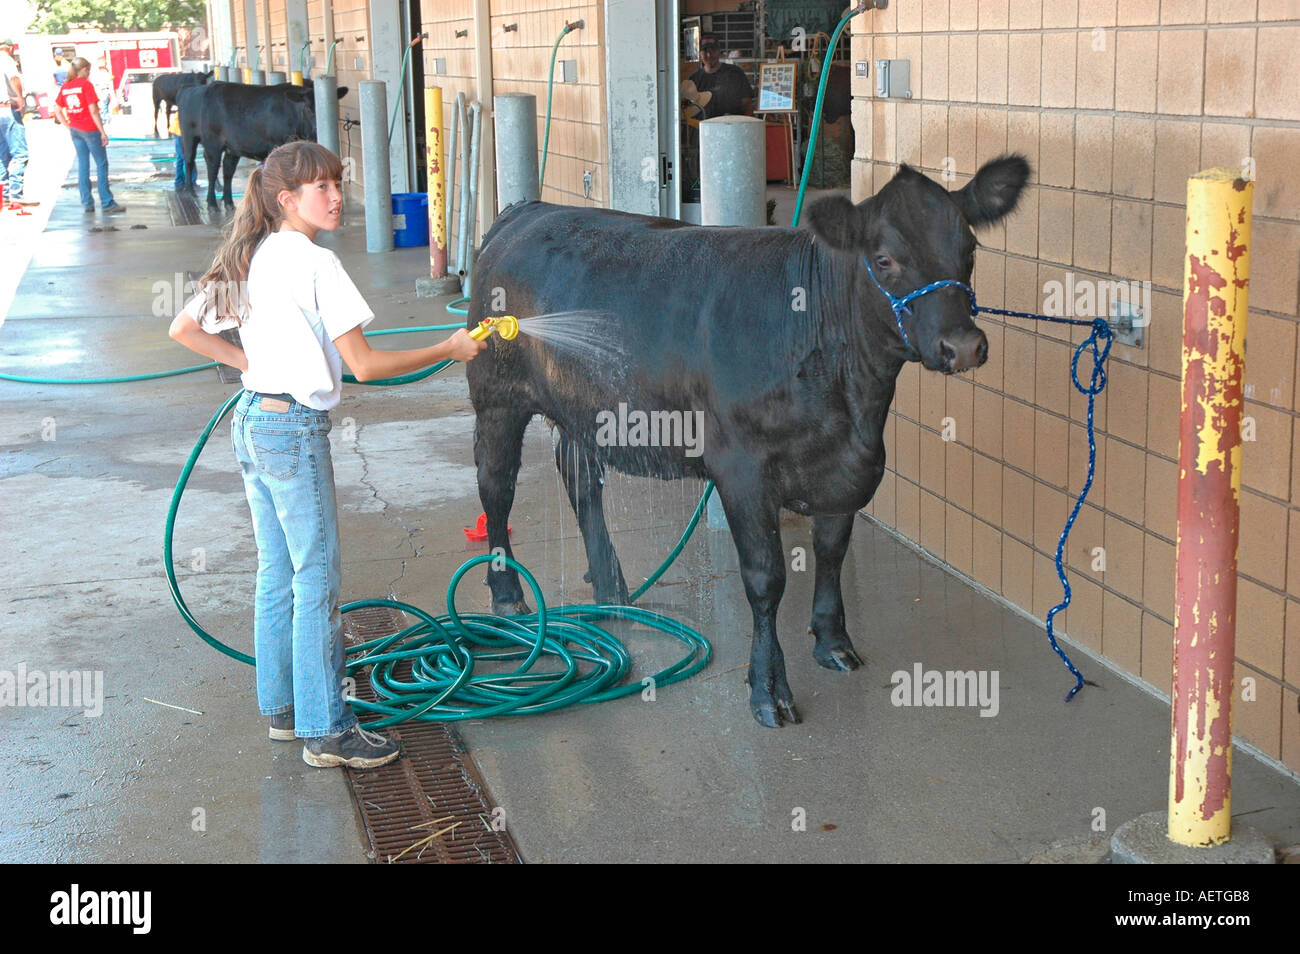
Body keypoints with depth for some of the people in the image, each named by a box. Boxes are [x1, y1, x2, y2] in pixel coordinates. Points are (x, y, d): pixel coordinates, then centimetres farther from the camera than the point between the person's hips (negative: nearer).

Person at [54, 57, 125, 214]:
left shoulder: (65, 86, 7)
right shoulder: (85, 85, -12)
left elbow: (57, 109, 9)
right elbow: (93, 110, -16)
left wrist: (69, 127, 13)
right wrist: (102, 132, -14)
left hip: (75, 130, 7)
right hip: (90, 129, -7)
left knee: (82, 165, 11)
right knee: (102, 164, -1)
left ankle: (87, 203, 13)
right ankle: (107, 204, -2)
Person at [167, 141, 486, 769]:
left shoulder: (251, 258, 9)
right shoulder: (315, 264, -16)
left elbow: (184, 329, 16)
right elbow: (364, 365, -17)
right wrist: (448, 350, -8)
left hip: (252, 422, 9)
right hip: (294, 429, -9)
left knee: (277, 575, 17)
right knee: (317, 580, -2)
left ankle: (282, 706, 28)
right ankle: (325, 731, 3)